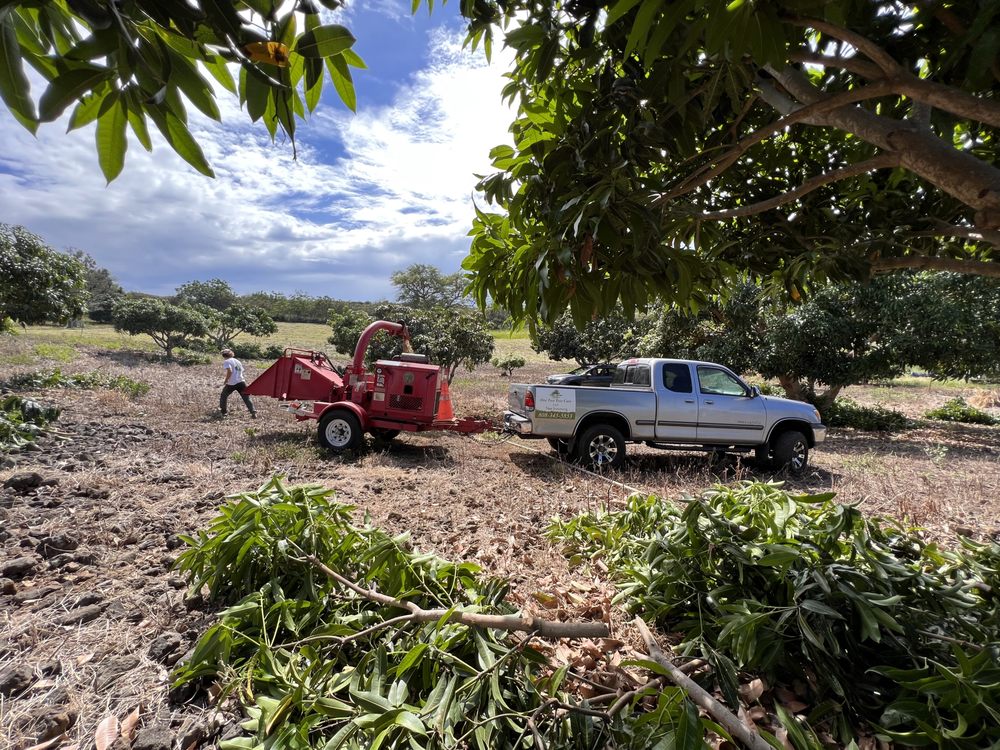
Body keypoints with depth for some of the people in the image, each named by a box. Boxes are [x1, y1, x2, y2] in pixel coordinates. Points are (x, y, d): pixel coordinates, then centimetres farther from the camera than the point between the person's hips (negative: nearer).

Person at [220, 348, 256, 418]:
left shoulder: (226, 361, -1)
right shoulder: (238, 361, 20)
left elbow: (229, 371, -16)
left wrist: (225, 381, -8)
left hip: (231, 383, -4)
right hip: (241, 382, 5)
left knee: (223, 396, 21)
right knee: (246, 398, 0)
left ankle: (223, 411, 31)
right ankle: (253, 412, -14)